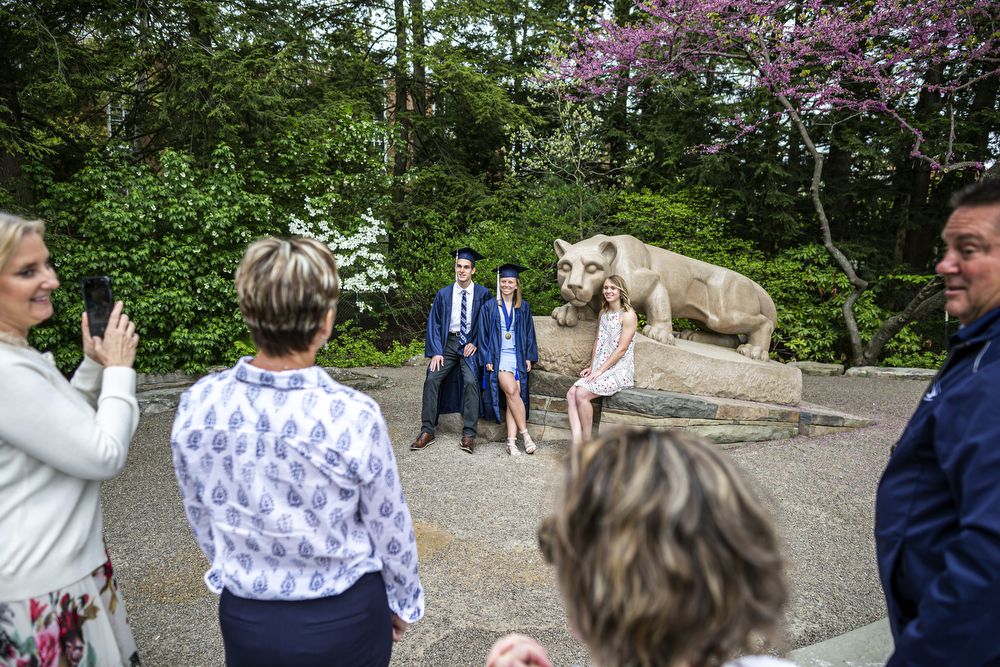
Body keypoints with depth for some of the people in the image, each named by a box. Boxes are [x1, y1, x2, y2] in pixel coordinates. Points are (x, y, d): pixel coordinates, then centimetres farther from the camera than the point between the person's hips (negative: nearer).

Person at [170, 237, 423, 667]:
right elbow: (389, 527, -13)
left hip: (244, 619, 3)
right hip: (344, 621, -2)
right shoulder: (354, 417, -28)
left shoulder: (196, 406, -17)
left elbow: (201, 519, 0)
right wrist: (403, 602, 6)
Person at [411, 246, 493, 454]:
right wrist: (436, 352, -6)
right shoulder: (444, 294, 4)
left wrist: (476, 343, -9)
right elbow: (434, 323, 5)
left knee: (471, 381, -23)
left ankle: (469, 435, -14)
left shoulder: (483, 294, 0)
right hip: (448, 342, 2)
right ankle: (427, 431, -3)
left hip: (471, 343, -2)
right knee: (432, 379, -13)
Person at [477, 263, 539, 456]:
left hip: (517, 356, 3)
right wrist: (487, 358, -5)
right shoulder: (489, 307, 5)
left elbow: (529, 333, 15)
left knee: (515, 394, -11)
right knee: (511, 390, -22)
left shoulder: (523, 308, 13)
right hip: (498, 355, -3)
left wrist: (529, 357, 6)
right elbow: (483, 334, 3)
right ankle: (525, 434, -10)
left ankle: (511, 441, -11)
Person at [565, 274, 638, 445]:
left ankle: (587, 442, -11)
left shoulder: (628, 315, -8)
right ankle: (576, 443, -22)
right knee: (571, 394, -16)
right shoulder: (603, 312, 16)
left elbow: (621, 349, -13)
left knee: (582, 394, -26)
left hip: (620, 370, -7)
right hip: (600, 370, 7)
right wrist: (591, 367, 9)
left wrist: (599, 371, -15)